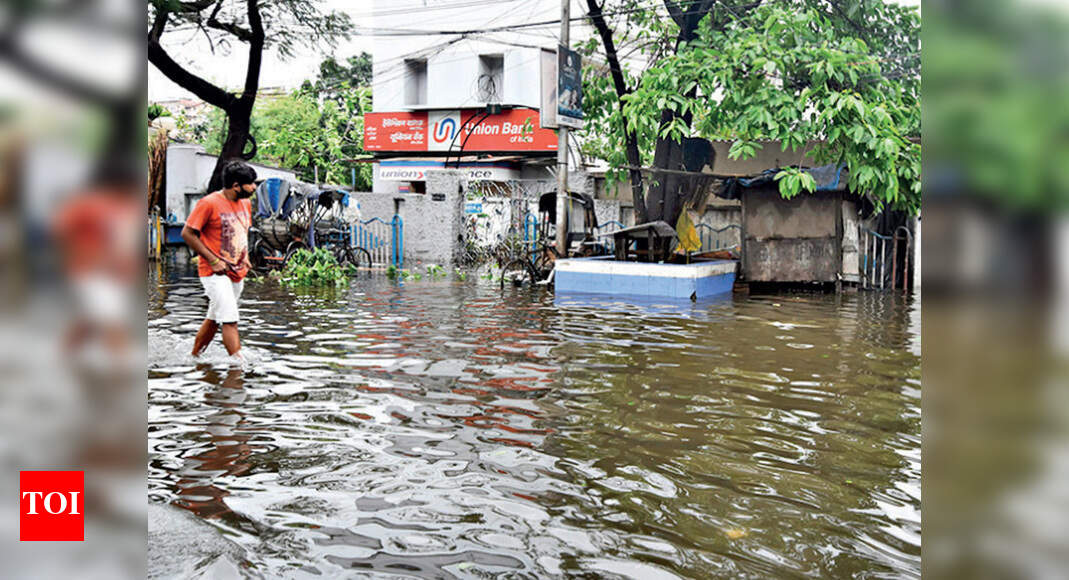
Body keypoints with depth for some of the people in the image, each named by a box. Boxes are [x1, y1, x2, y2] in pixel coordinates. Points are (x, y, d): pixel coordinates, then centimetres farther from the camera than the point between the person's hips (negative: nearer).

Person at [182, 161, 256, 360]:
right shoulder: (209, 203, -14)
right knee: (230, 320, -11)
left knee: (214, 318, 15)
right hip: (215, 273, -7)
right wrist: (213, 261, -15)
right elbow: (188, 233, -12)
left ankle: (194, 357, 29)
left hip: (238, 273, 7)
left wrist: (245, 257, 10)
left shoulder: (246, 203, 9)